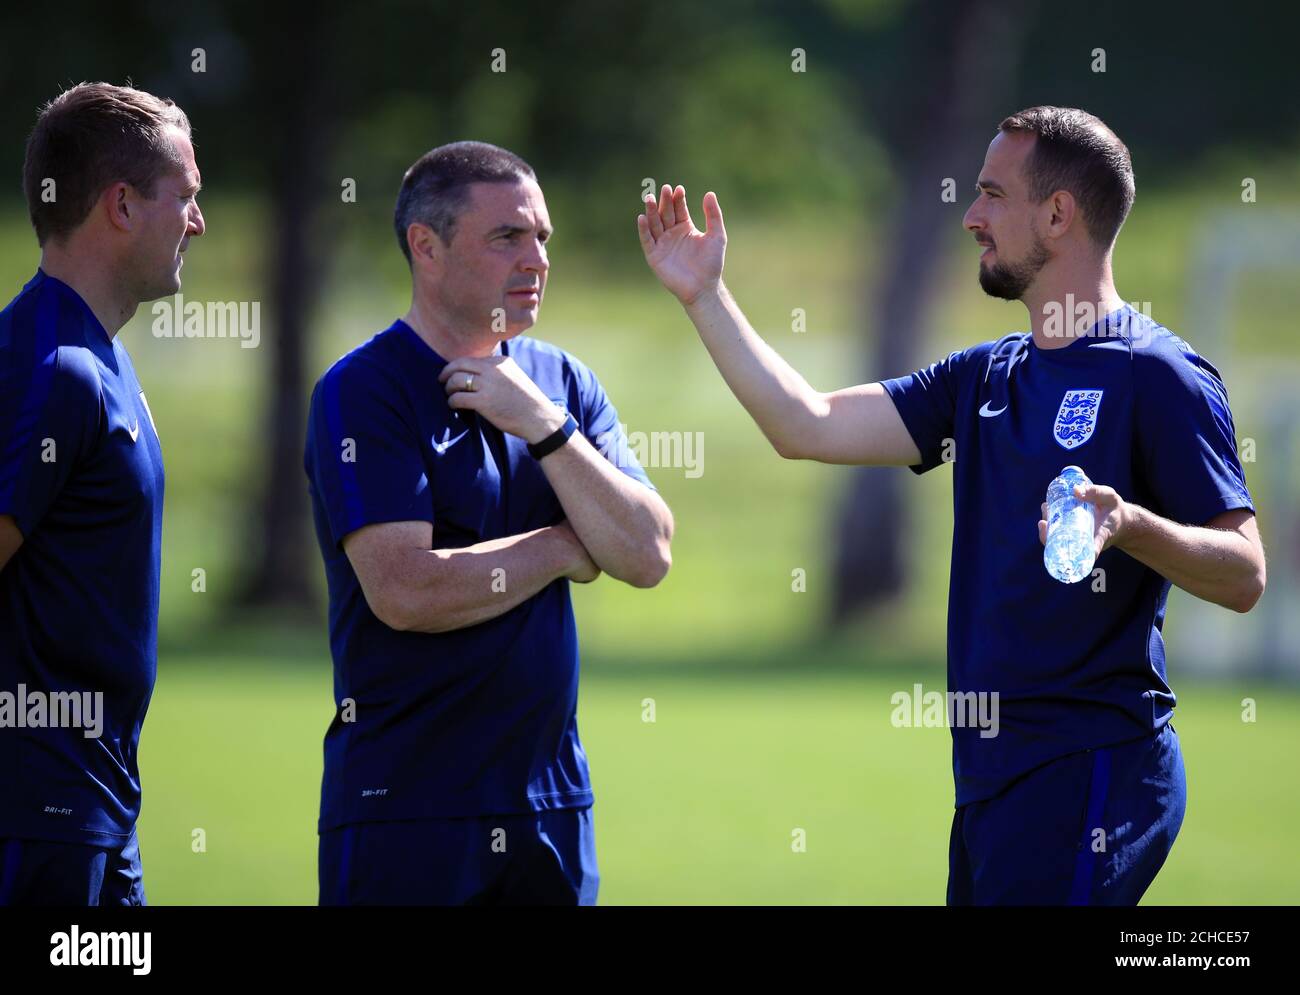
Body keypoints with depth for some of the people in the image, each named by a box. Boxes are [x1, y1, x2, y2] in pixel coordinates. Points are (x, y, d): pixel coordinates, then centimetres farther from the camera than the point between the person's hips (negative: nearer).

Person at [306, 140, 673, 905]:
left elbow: (648, 556, 0)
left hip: (551, 804, 5)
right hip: (406, 807, -5)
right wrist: (563, 552, -5)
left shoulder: (564, 383, 10)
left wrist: (545, 427, -12)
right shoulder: (363, 391, -8)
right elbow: (405, 591, -19)